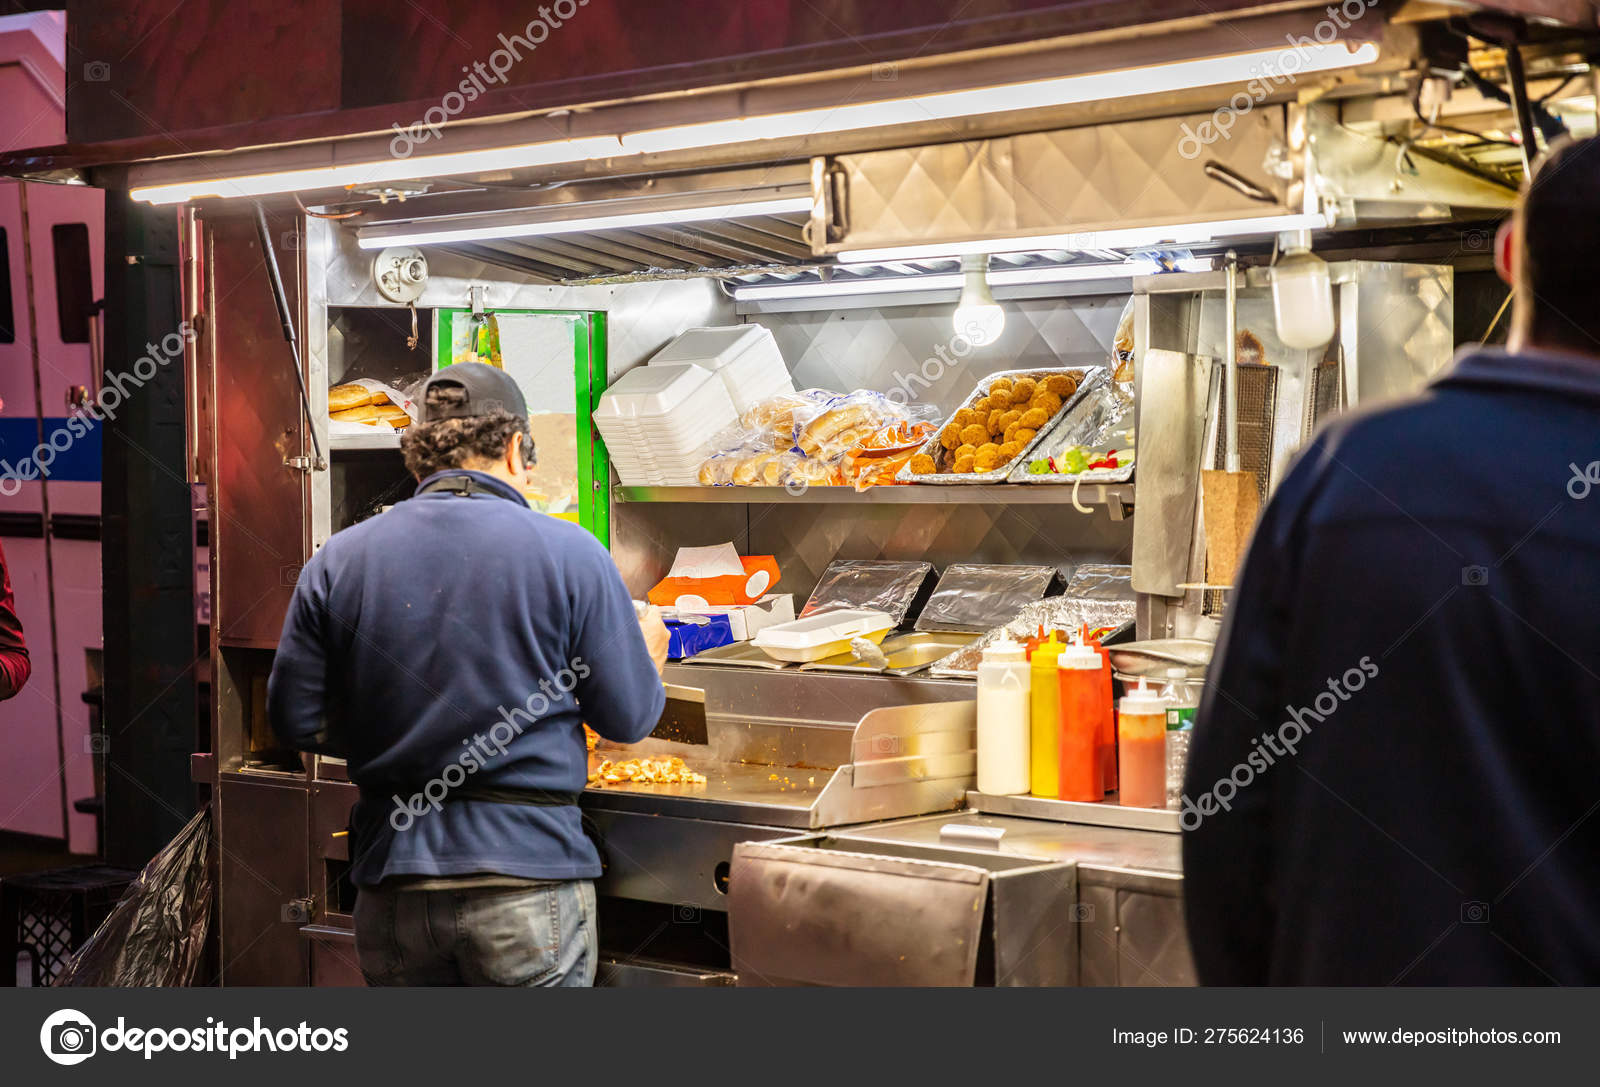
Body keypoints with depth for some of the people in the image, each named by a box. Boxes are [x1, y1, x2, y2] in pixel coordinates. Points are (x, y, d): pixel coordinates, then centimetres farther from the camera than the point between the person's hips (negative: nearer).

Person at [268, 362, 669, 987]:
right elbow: (630, 720, 0)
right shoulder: (570, 554, -5)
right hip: (527, 881, -3)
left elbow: (296, 722, 3)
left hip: (390, 893, 3)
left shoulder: (338, 562, 2)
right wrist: (650, 654, 22)